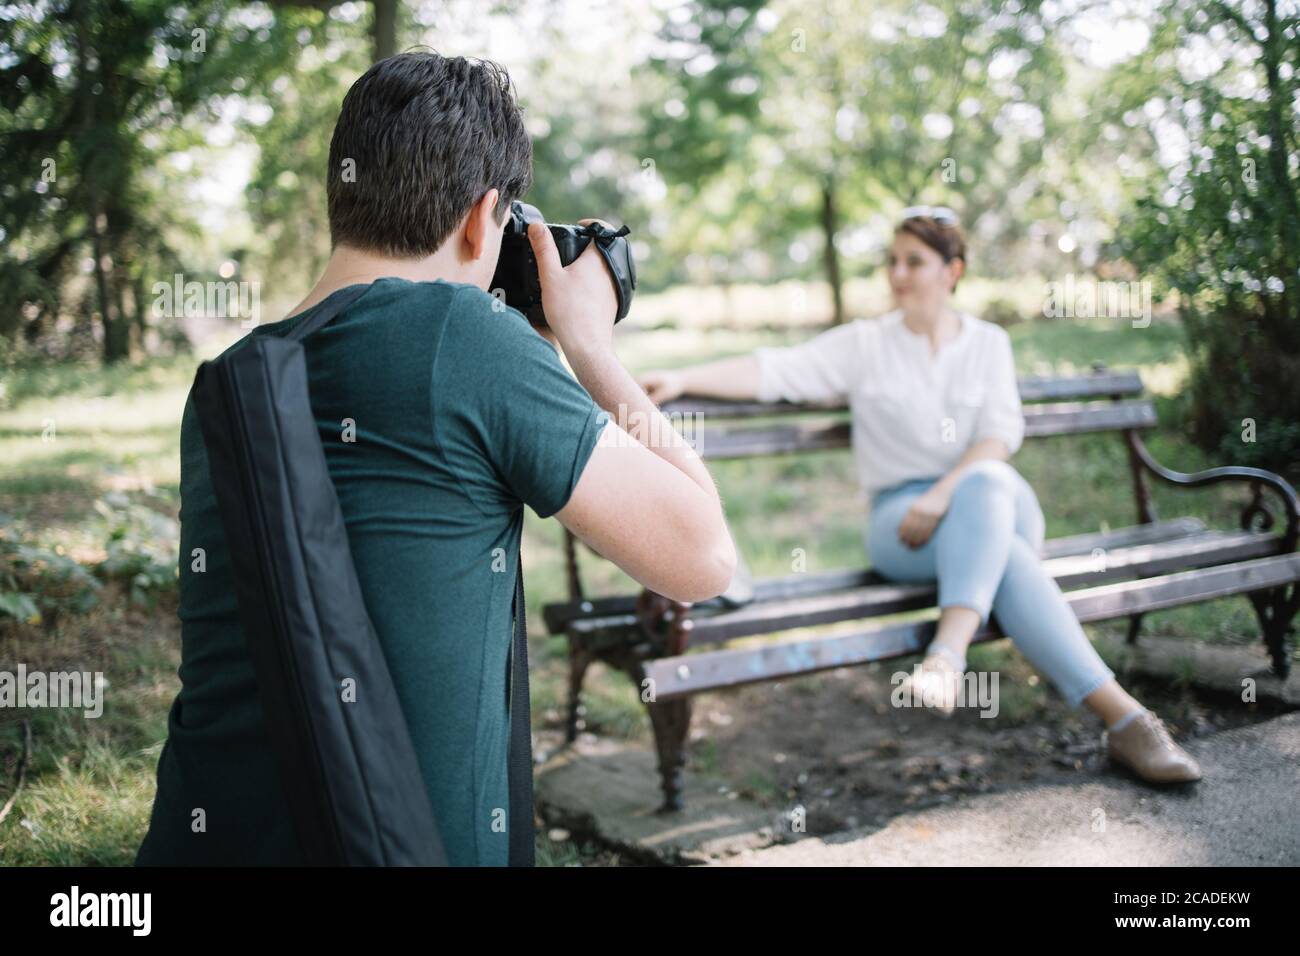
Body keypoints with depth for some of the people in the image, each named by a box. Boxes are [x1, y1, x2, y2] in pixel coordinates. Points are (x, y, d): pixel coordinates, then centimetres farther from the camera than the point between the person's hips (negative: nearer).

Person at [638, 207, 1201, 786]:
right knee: (1002, 555, -34)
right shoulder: (863, 345, 11)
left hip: (998, 501, 1)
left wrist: (942, 497, -20)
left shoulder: (988, 343, 13)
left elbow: (1000, 436, -2)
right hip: (901, 519, -1)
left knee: (987, 482, -37)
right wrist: (682, 380, -17)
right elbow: (775, 371, -2)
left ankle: (950, 651, -52)